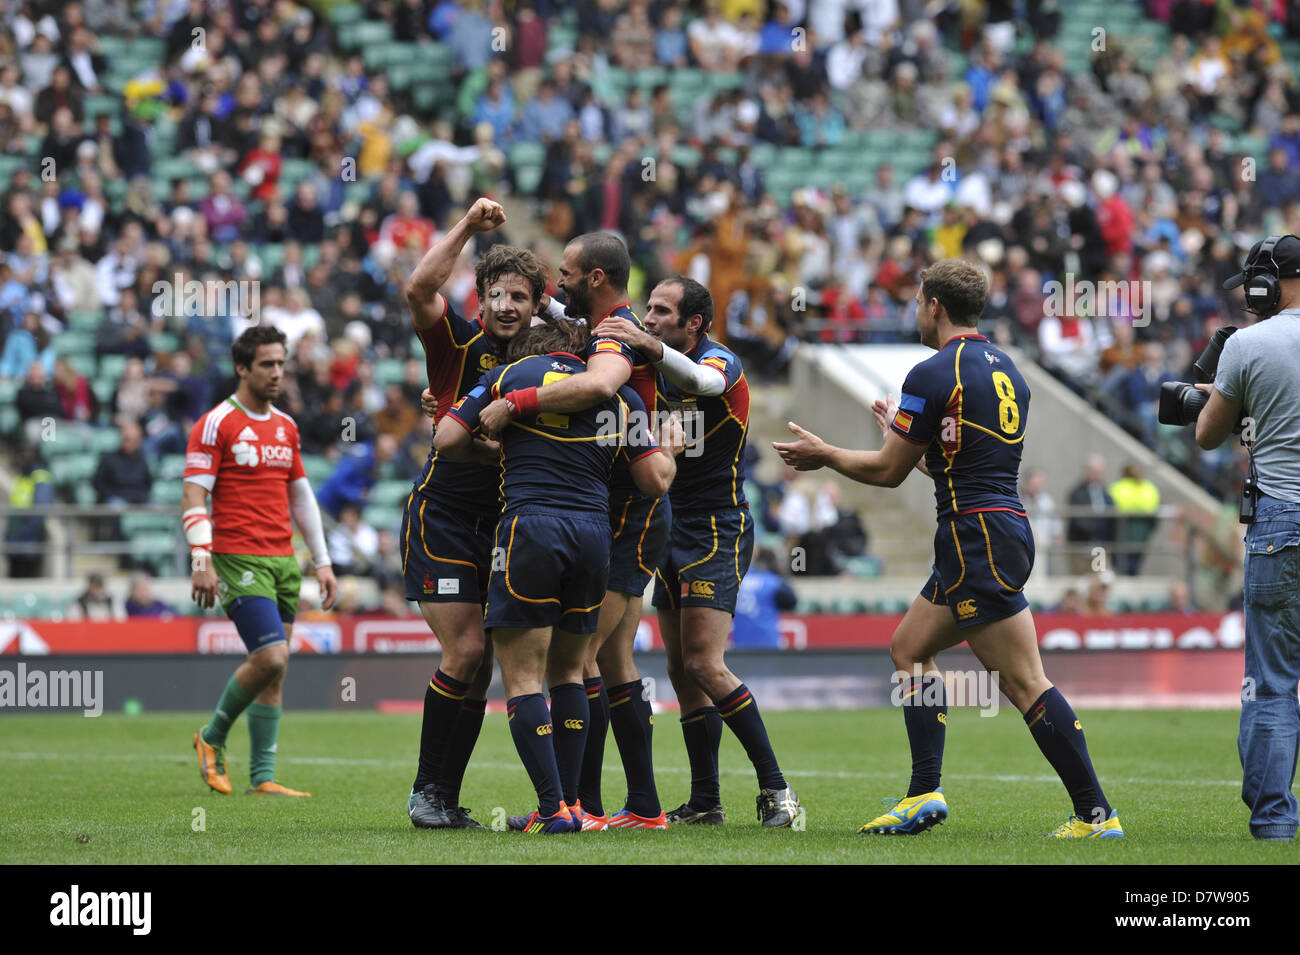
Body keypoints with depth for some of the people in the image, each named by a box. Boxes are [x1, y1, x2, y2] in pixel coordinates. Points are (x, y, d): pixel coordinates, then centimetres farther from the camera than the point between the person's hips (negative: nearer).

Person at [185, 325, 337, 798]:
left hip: (284, 561, 7)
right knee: (271, 656, -18)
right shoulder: (216, 425, -5)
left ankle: (262, 777, 6)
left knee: (274, 670, 3)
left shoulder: (286, 426, 16)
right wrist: (201, 561, -19)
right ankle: (212, 737, 4)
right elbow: (193, 496, -9)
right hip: (238, 559, -7)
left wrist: (322, 561, 19)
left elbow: (301, 494, 23)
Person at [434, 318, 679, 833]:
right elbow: (657, 480, 10)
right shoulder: (619, 394, 14)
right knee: (567, 671, 18)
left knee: (521, 677, -1)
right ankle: (569, 803, 15)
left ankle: (553, 808, -9)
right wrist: (670, 452, 32)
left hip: (530, 525, -4)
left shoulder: (508, 375, 8)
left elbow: (447, 440, 3)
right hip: (593, 535, 4)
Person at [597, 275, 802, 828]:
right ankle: (705, 803, 8)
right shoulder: (659, 368, 11)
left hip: (718, 531, -8)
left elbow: (703, 380, -36)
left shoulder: (722, 362, -13)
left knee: (705, 665, -15)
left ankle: (775, 787, -10)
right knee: (682, 669, 5)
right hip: (674, 533, 8)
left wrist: (648, 345, -54)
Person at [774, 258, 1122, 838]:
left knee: (1025, 684, -10)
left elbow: (888, 471, -4)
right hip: (1005, 526, 10)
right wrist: (900, 430, 40)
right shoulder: (1005, 371, 16)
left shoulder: (934, 375, -10)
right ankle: (924, 795, 13)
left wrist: (822, 454, 14)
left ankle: (1096, 812, -13)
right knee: (909, 648, 18)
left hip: (979, 539, -10)